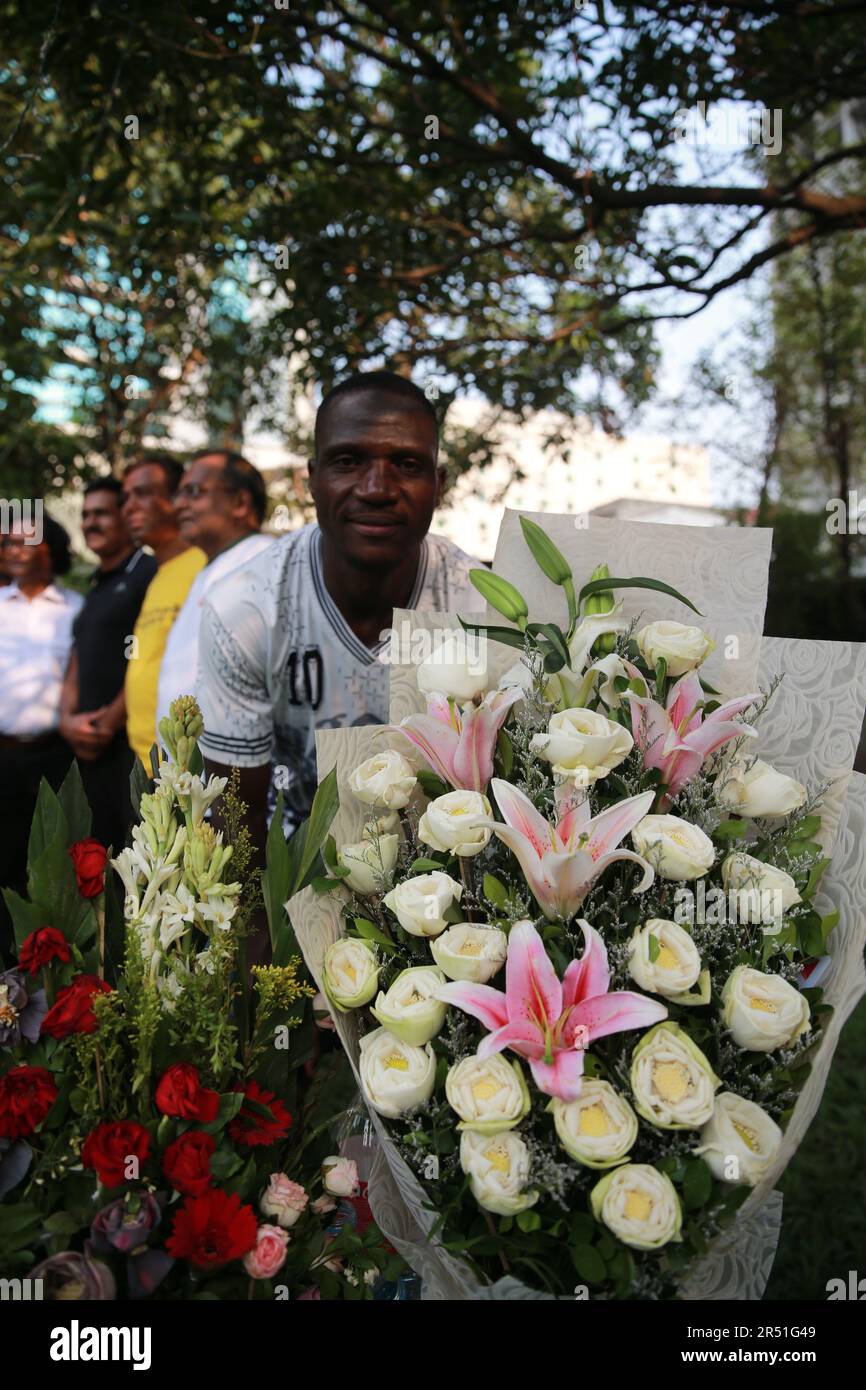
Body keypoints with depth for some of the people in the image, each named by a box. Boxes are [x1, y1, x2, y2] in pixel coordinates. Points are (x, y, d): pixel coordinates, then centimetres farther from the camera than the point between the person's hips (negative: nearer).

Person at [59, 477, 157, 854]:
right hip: (91, 747, 8)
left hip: (131, 740, -8)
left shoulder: (149, 574, -6)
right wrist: (68, 719, 3)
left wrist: (108, 723, -11)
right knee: (106, 845, 14)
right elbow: (79, 664, 20)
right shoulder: (95, 589, 21)